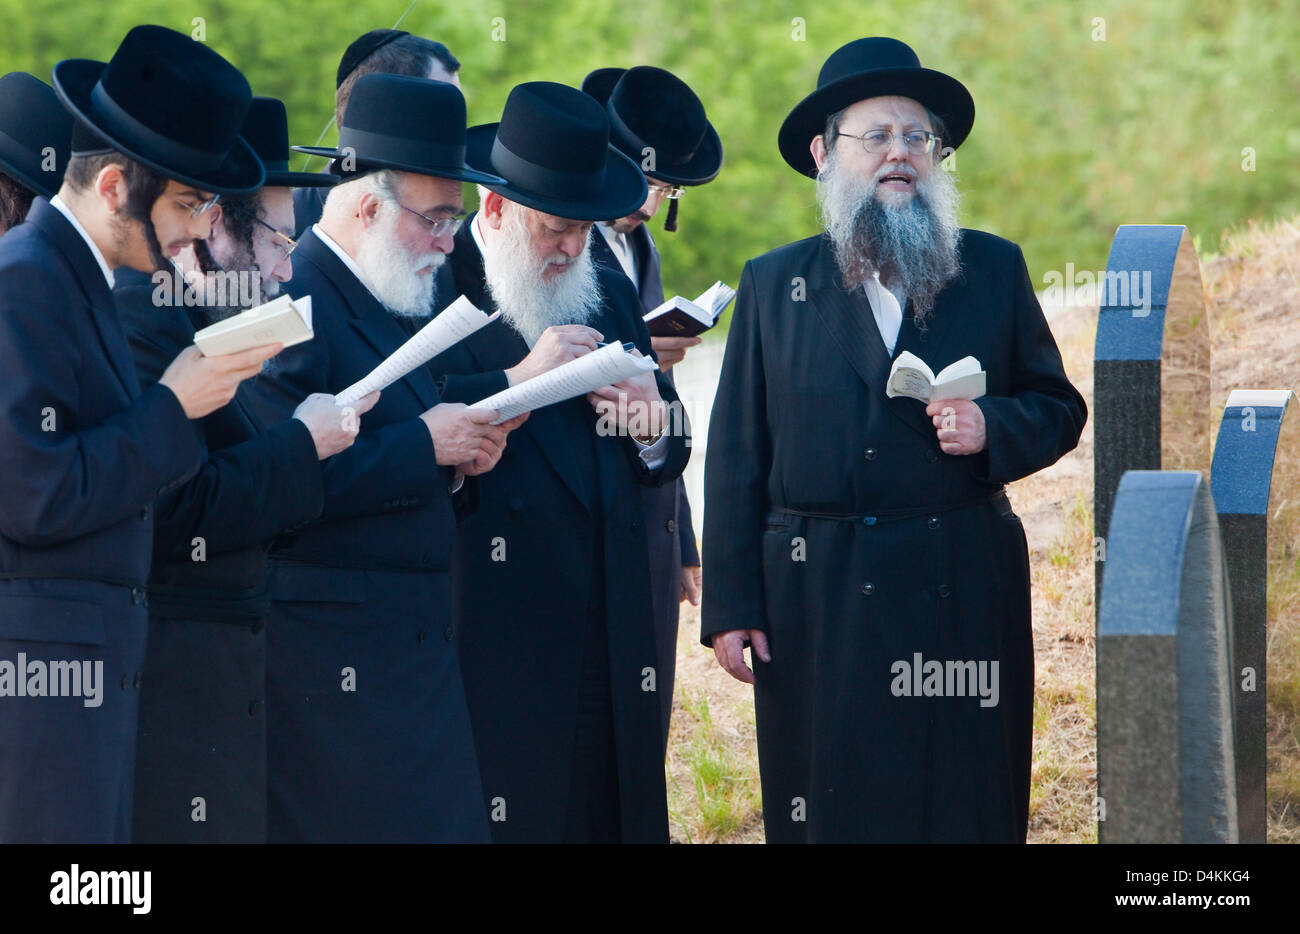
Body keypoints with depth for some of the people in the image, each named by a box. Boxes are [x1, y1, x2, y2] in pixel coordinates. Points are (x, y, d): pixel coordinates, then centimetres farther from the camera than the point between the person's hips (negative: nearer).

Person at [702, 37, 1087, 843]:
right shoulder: (775, 285, 7)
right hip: (816, 600, 0)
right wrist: (730, 606, -1)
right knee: (828, 805, 2)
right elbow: (737, 457, 5)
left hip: (960, 594, 0)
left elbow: (1059, 407, 13)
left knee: (963, 806, 1)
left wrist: (991, 429, -10)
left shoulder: (994, 269, 9)